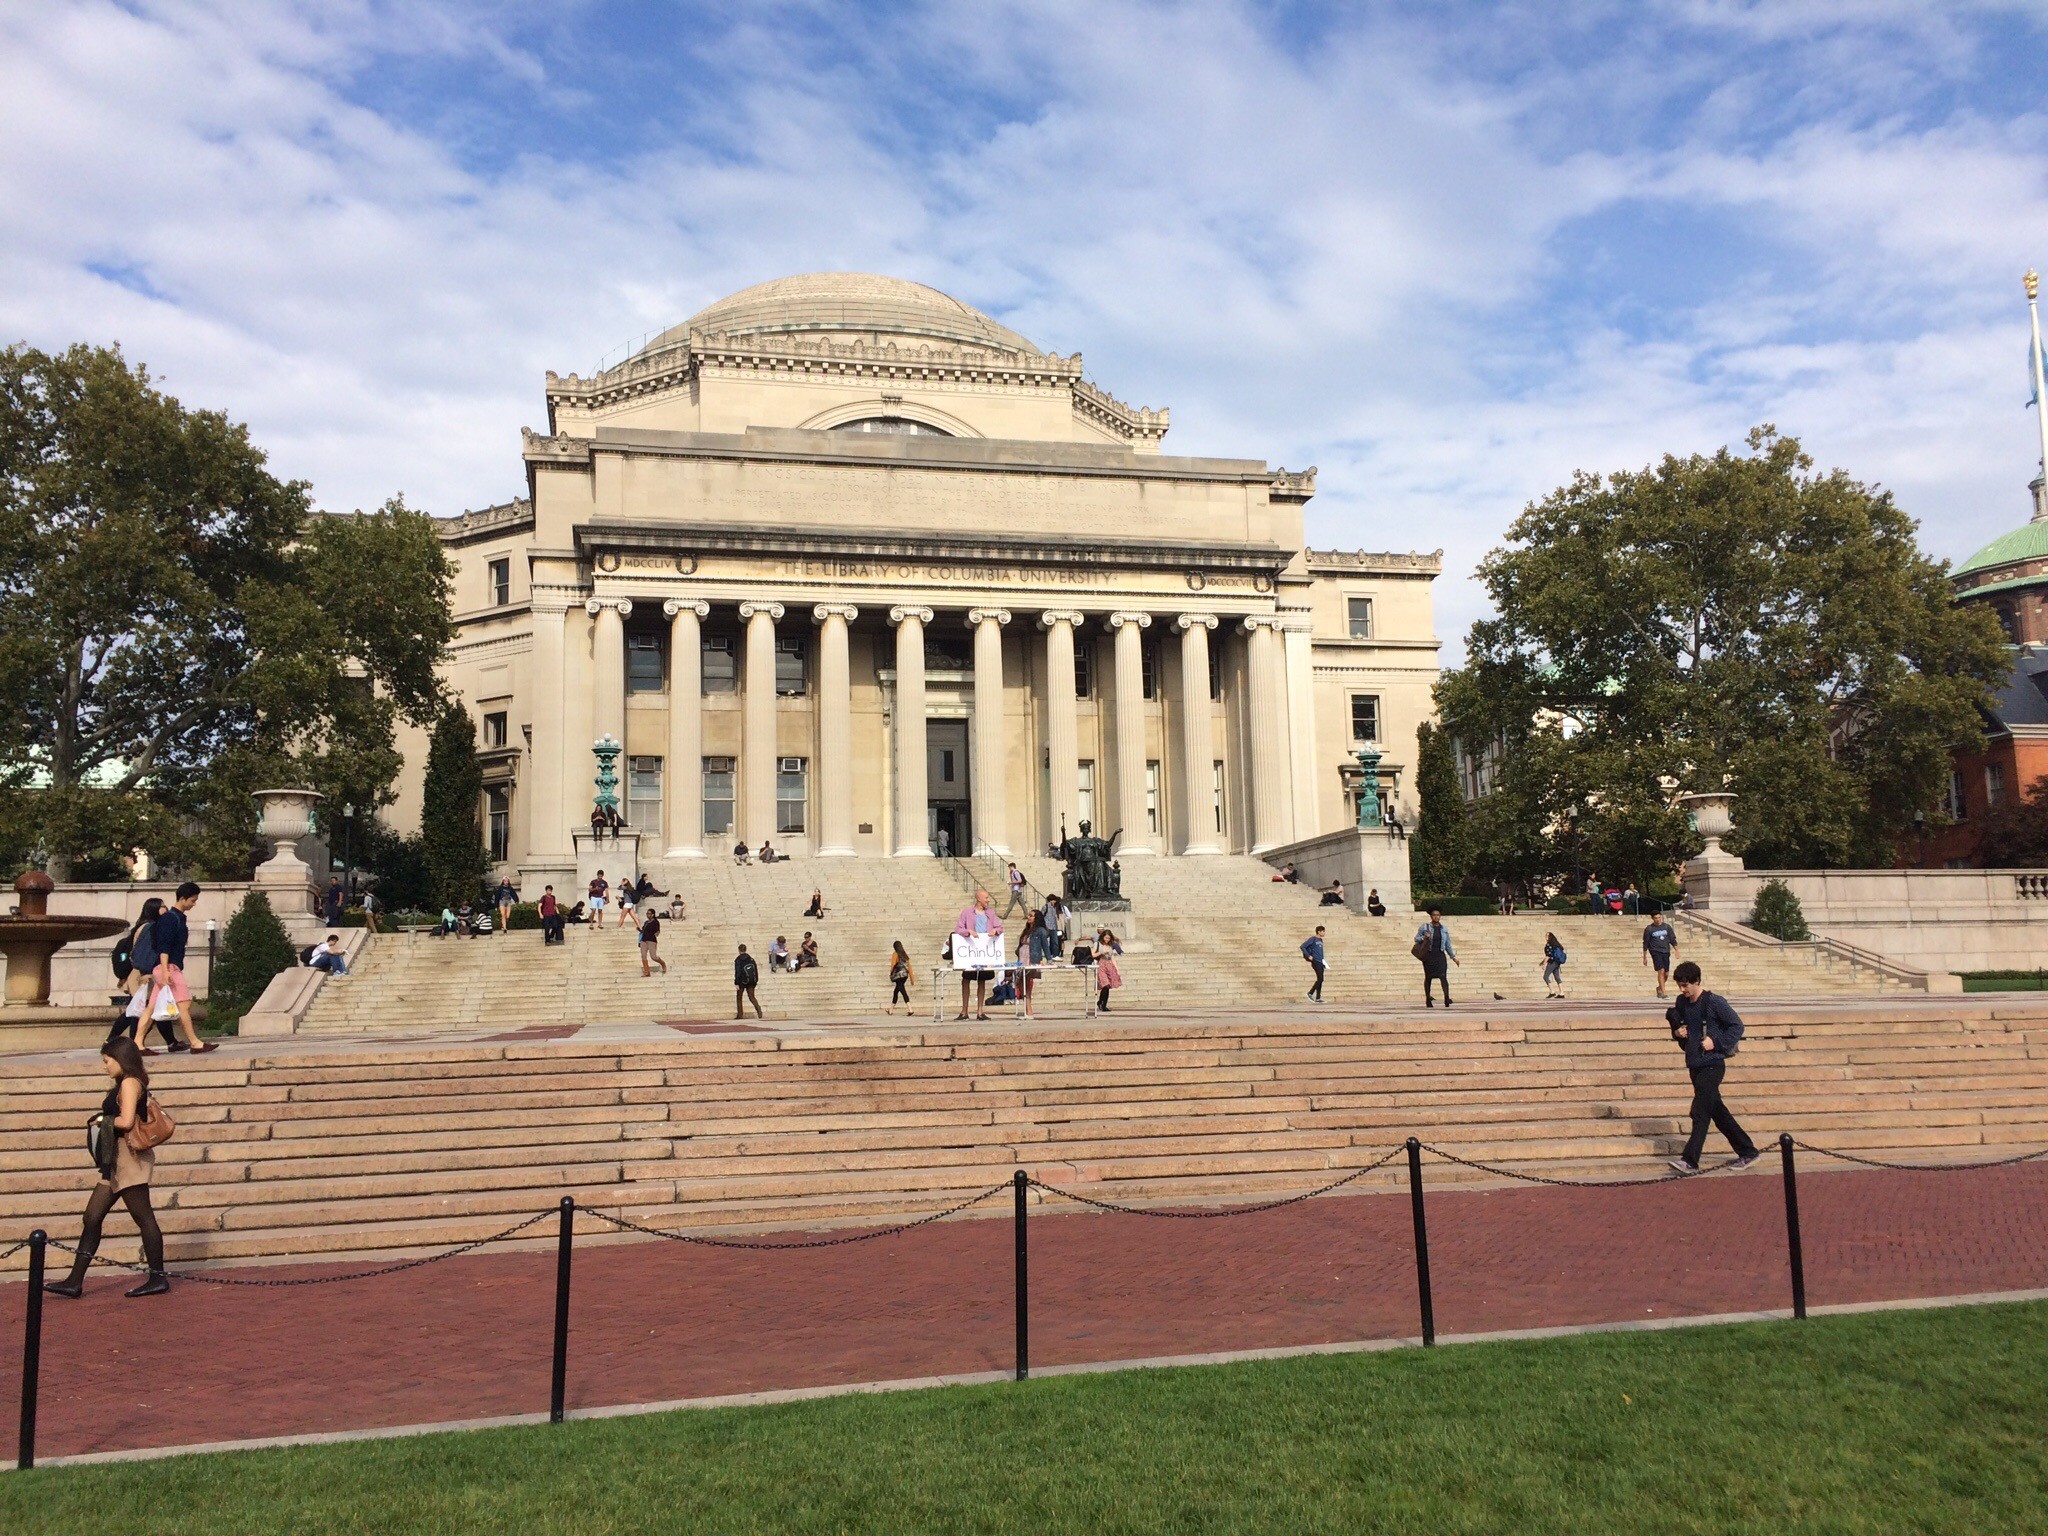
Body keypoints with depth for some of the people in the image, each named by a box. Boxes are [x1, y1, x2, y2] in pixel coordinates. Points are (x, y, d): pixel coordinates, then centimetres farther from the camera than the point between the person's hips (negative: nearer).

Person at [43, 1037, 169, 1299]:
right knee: (92, 1216, 9)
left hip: (130, 1156, -11)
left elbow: (126, 1121, -21)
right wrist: (107, 1113, 6)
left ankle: (158, 1279, 0)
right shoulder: (124, 1085, 20)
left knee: (143, 1218, -5)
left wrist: (104, 1120, -5)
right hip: (117, 1160, 11)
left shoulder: (130, 1083, -11)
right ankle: (75, 1282, 12)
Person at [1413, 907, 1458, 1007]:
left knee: (1443, 976, -14)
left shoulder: (1444, 929, 12)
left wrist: (1453, 957, 18)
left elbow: (1448, 945, 18)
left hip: (1440, 955, 1)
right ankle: (1427, 999, 13)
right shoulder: (1424, 927, 3)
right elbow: (1416, 938, 6)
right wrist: (1424, 938, -15)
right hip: (1428, 955, -1)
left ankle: (1447, 997, -24)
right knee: (1428, 977, 3)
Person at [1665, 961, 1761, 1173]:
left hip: (1712, 1066, -8)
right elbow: (1679, 1028, 22)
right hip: (1694, 1066, 8)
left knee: (1700, 1112, -11)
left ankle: (1690, 1160, -13)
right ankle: (1747, 1151, 26)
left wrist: (1716, 1043, -16)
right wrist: (1677, 1032, -1)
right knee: (1717, 1111, 14)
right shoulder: (1681, 1002, 8)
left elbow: (1737, 1026, -8)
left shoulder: (1714, 1002, -12)